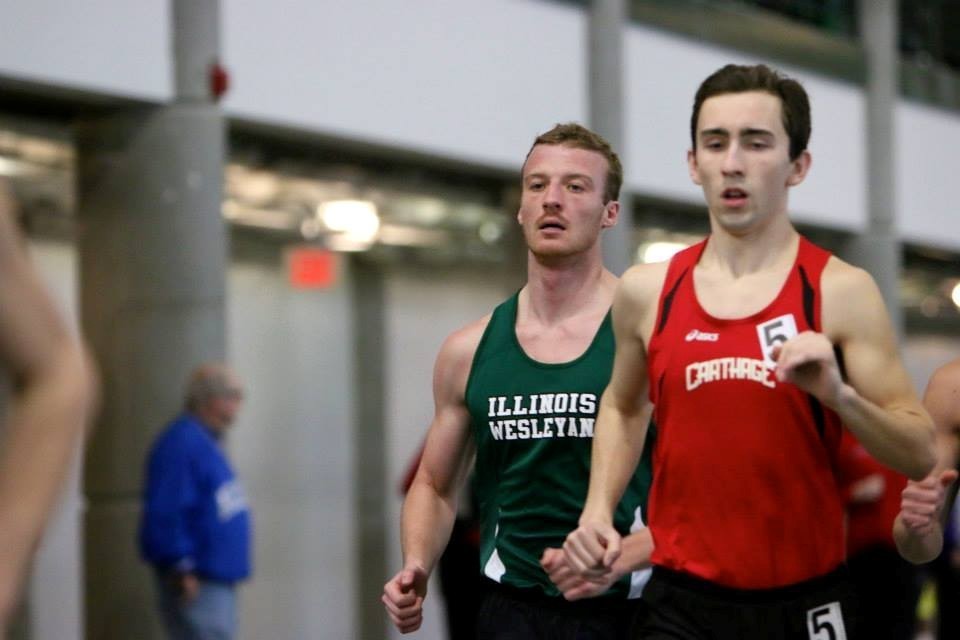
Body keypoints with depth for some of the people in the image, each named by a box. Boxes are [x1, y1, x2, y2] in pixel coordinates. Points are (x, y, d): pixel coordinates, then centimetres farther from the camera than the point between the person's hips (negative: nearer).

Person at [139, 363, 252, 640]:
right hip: (198, 585, -11)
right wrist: (182, 570, -22)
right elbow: (164, 514, -22)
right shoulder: (182, 444, -15)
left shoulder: (207, 443, 18)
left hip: (219, 583, 11)